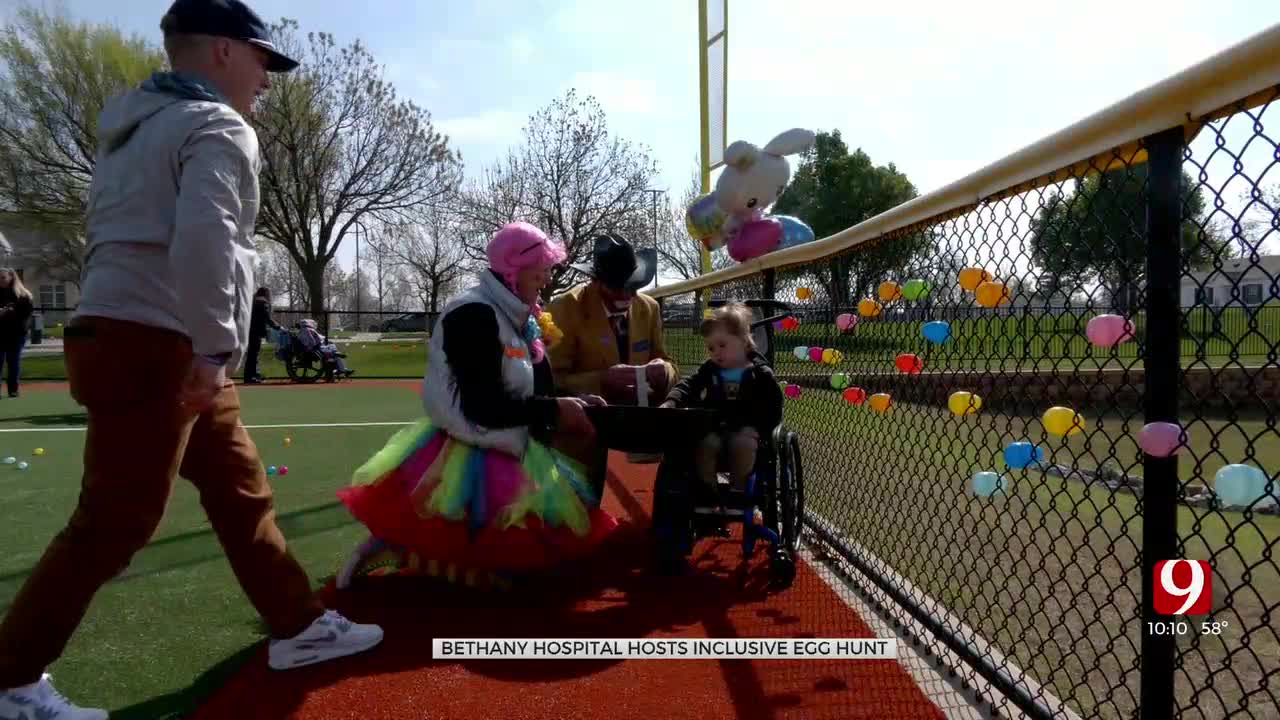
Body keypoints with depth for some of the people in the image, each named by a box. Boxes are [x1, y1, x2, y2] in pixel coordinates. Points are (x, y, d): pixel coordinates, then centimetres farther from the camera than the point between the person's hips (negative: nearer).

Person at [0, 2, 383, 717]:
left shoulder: (138, 124, 22)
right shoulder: (219, 126, -7)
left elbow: (129, 234, 18)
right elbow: (203, 238, -24)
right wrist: (214, 349, -20)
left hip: (154, 346, 10)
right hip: (150, 347, -10)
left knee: (243, 491, 12)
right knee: (115, 523, -2)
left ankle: (299, 627, 21)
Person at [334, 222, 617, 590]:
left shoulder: (515, 318, 8)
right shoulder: (473, 315, -19)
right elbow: (484, 407, -24)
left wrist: (572, 404, -3)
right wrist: (554, 410, -18)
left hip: (504, 452, 9)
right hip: (467, 457, -9)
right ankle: (389, 542, 9)